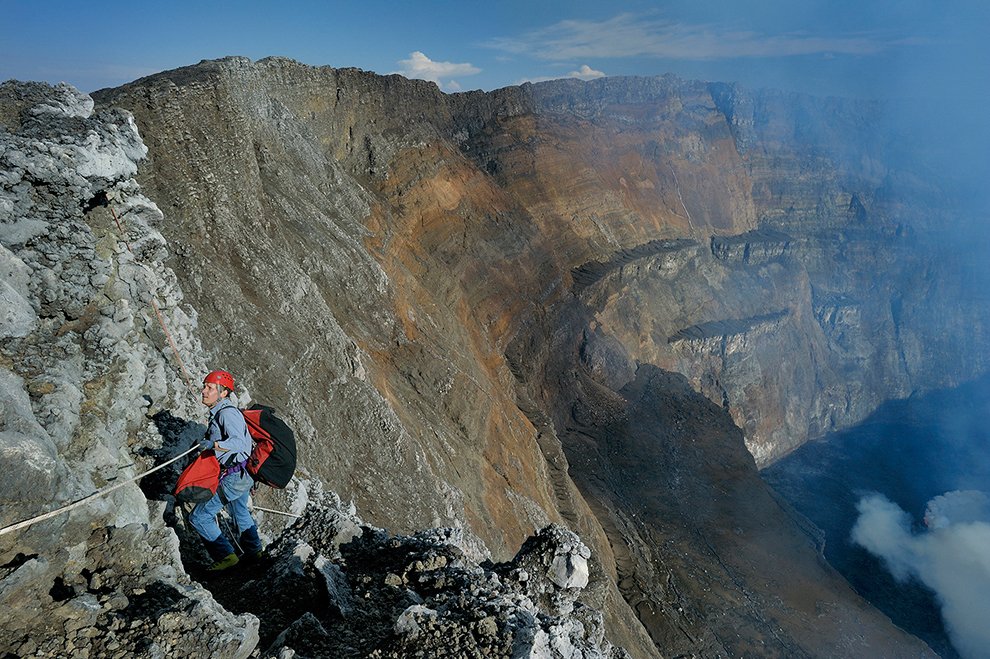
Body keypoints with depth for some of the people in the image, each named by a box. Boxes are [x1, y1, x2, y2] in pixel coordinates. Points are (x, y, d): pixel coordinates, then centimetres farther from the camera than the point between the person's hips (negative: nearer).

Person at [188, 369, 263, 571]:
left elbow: (239, 442, -34)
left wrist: (214, 444, -47)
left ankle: (226, 556, 6)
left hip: (233, 477, -11)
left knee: (199, 517, -2)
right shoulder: (219, 413, 11)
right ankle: (254, 552, 46)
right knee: (240, 512, 28)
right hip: (242, 473, 11)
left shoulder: (227, 413, -21)